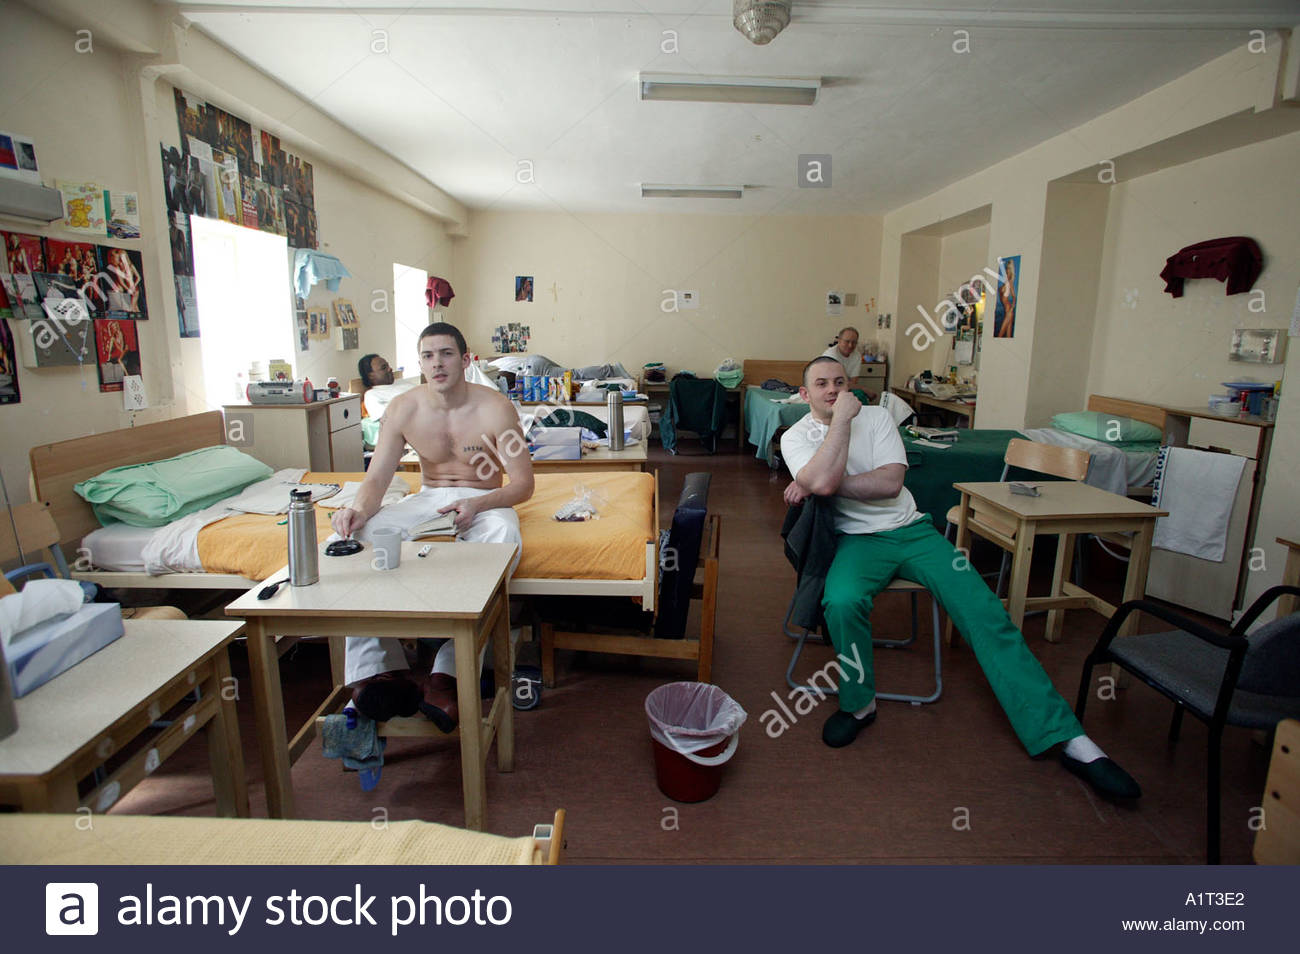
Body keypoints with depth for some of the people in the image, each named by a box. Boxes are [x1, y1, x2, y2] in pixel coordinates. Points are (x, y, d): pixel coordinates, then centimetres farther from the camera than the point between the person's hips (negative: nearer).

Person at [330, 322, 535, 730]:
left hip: (484, 501, -3)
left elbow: (523, 483, -12)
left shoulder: (495, 408, -12)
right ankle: (379, 669, -25)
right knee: (360, 533, -24)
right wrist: (359, 510, -30)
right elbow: (377, 477, -5)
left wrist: (477, 505, -31)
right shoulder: (403, 409, -3)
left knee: (502, 535, -40)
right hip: (428, 498, 3)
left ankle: (449, 675, -39)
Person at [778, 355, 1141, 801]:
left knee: (984, 610, -11)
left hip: (910, 528, 3)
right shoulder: (796, 436, 1)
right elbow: (824, 481, -22)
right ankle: (858, 704, -6)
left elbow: (891, 482, -8)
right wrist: (842, 417, -15)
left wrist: (819, 482, -13)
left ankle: (1067, 736, -6)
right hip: (858, 539, -2)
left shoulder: (876, 416, 7)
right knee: (841, 601, -34)